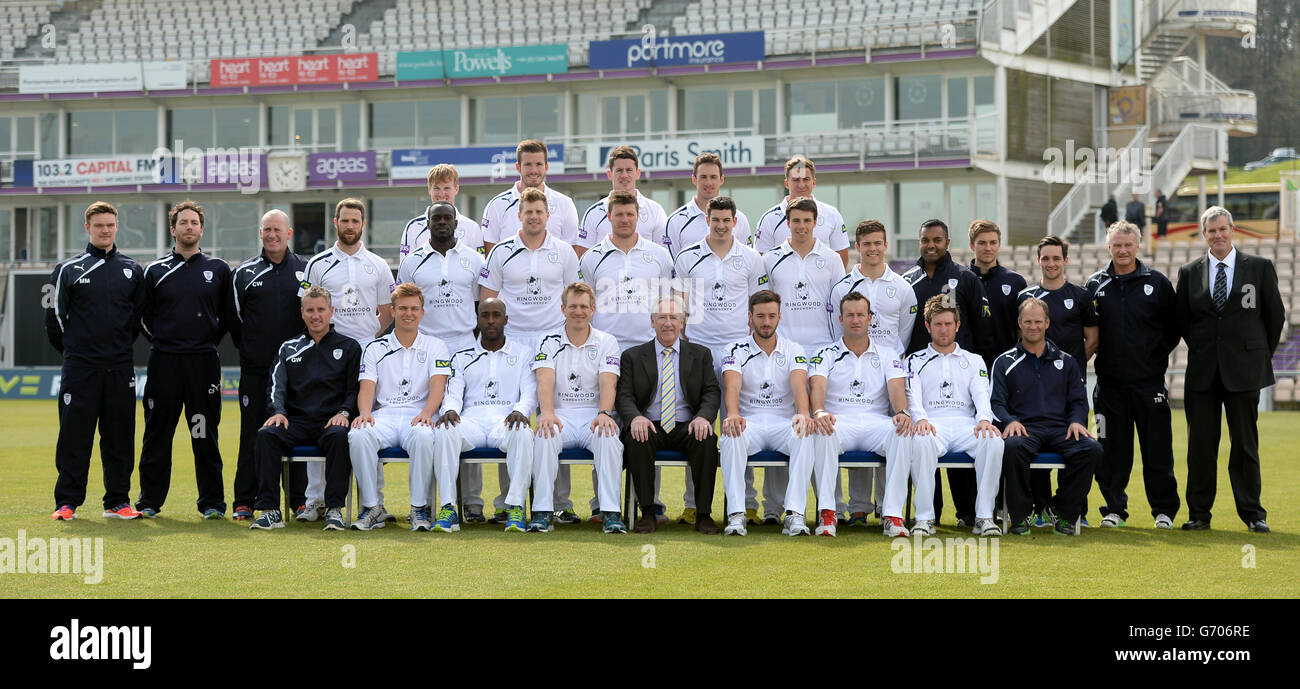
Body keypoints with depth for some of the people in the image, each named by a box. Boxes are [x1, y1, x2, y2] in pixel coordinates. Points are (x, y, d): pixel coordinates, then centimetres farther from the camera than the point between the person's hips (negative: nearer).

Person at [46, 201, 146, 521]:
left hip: (120, 368, 2)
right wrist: (74, 350, 8)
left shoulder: (133, 271, 9)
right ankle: (67, 503, 3)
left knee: (119, 436, 4)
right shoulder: (68, 270, 2)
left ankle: (118, 501, 10)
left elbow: (140, 315, 17)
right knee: (74, 437, -2)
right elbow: (55, 316, 5)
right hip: (79, 369, -2)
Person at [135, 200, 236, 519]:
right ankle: (150, 500, 11)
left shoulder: (218, 269, 7)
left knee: (205, 435, 1)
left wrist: (209, 341, 11)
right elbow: (144, 316, 14)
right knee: (157, 433, 3)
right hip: (163, 363, 0)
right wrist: (163, 341, 9)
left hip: (204, 362, 0)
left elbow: (228, 314, 15)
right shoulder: (156, 271, 6)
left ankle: (212, 501, 8)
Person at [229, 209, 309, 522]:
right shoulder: (244, 273, 7)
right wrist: (250, 349, 7)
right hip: (255, 369, 0)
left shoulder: (306, 270, 7)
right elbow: (235, 319, 12)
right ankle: (244, 501, 6)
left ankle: (300, 499, 10)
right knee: (253, 436, 1)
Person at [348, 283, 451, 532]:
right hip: (384, 415, 1)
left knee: (423, 436, -39)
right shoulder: (375, 348, 17)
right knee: (358, 436, -33)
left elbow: (437, 386, -1)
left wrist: (426, 413, -21)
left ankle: (419, 508, -25)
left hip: (418, 416, -1)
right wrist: (364, 414, -17)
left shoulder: (435, 346, 14)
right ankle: (372, 508, -21)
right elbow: (367, 388, 6)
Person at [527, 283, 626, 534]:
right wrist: (547, 414, -27)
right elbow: (545, 381, -7)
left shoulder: (606, 342, 9)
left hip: (593, 415, 0)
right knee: (545, 437, -33)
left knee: (609, 438, -33)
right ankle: (542, 512, -30)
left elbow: (607, 383, -6)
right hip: (560, 414, 0)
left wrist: (604, 414, -26)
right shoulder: (549, 342, 9)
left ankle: (611, 513, -32)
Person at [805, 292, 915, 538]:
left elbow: (896, 386, 0)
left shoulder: (888, 356, 18)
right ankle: (827, 513, -36)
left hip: (877, 421, 1)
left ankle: (893, 515, -34)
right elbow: (817, 385, -5)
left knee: (901, 431, -33)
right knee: (824, 431, -38)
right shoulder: (825, 356, 14)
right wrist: (819, 412, -29)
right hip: (839, 421, -1)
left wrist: (902, 412, -24)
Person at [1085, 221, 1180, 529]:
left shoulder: (1157, 282, 3)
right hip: (1110, 381, 1)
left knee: (1157, 448, 1)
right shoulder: (1095, 285, 7)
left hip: (1149, 380, -1)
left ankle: (1164, 511, 10)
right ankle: (1114, 509, 12)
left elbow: (1174, 327, 7)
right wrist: (1100, 354, 3)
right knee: (1113, 449, 4)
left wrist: (1157, 355, 1)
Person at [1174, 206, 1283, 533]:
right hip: (1202, 371, 2)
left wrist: (1260, 355, 9)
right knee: (1200, 444, 3)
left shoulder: (1260, 267, 2)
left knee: (1245, 444, 3)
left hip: (1244, 370, -2)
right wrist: (1201, 350, 11)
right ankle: (1199, 513, 10)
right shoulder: (1189, 273, 6)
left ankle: (1252, 513, 11)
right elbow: (1181, 320, 13)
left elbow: (1275, 314, 7)